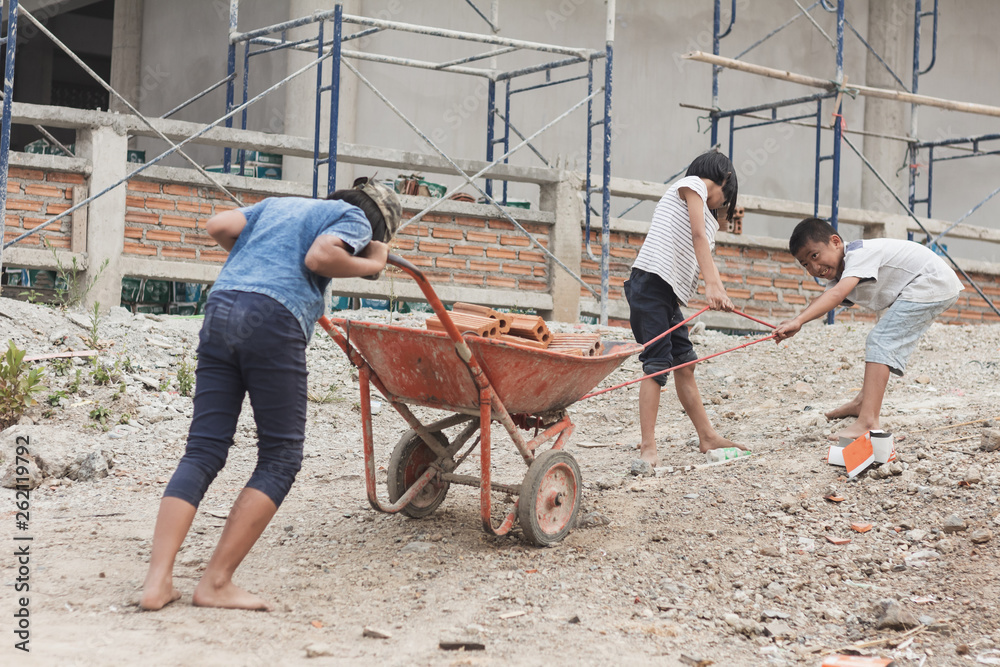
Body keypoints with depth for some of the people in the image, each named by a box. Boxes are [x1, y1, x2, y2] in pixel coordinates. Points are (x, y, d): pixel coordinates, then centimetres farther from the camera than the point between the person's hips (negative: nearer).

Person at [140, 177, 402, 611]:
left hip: (219, 309, 7)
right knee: (281, 458, 4)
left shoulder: (278, 205, 32)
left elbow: (219, 226, 19)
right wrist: (370, 265, 9)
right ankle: (216, 583, -2)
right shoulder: (354, 219, 13)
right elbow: (320, 256, -7)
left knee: (203, 451, 4)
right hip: (274, 320, -6)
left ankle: (157, 581, -7)